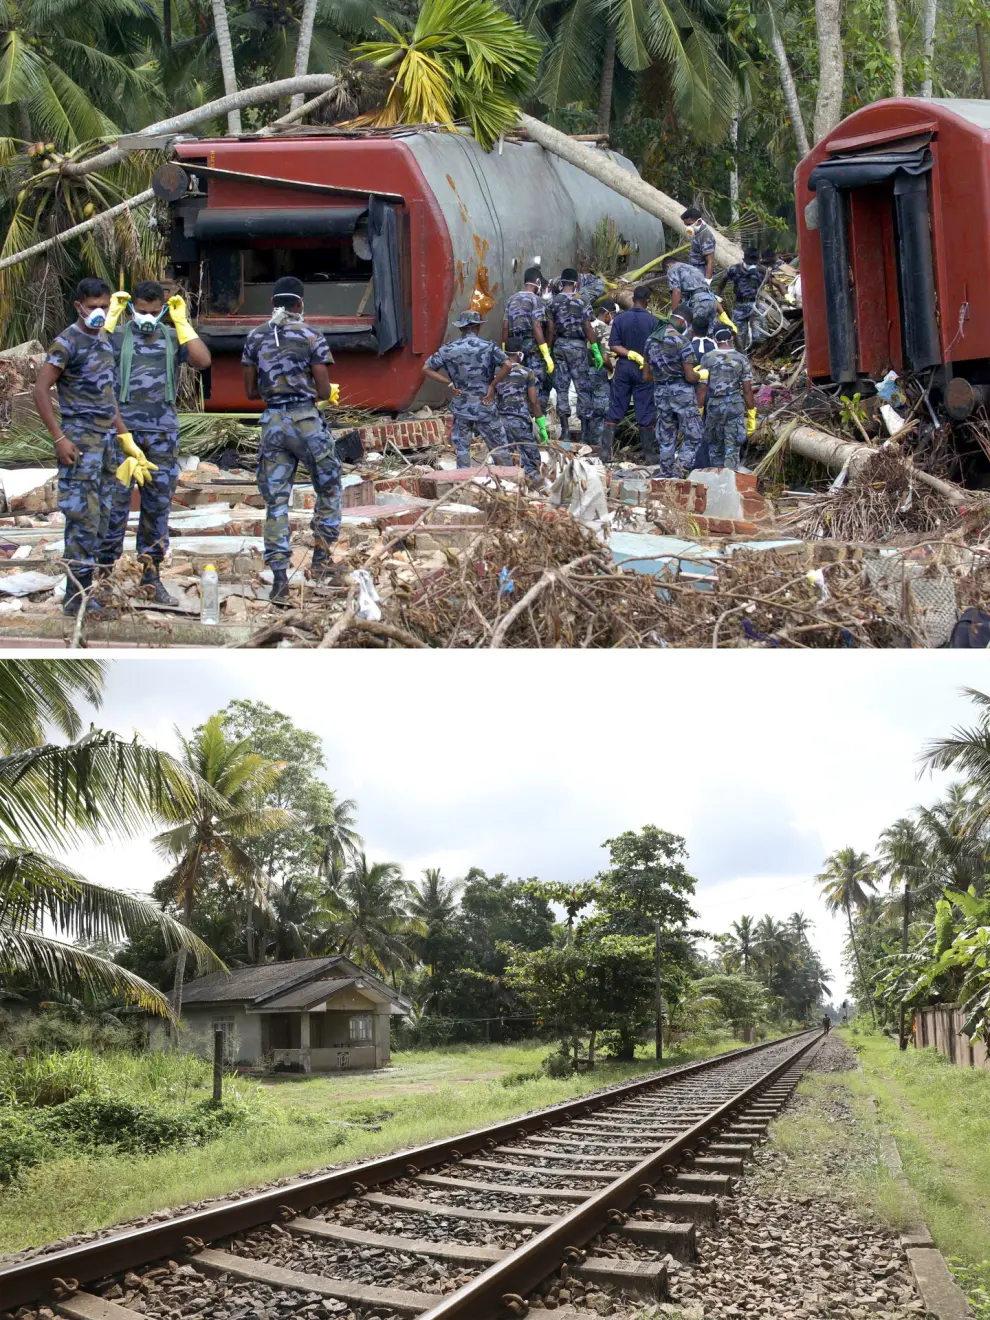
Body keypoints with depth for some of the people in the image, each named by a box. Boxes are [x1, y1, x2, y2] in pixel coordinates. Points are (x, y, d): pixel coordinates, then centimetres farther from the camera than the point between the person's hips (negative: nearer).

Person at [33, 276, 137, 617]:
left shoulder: (104, 339, 13)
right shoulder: (67, 342, -10)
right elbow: (40, 390, -13)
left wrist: (123, 435, 20)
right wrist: (59, 438, -17)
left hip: (106, 438, 8)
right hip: (81, 439, -8)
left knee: (100, 517, 10)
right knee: (83, 517, -9)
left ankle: (85, 589, 18)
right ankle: (77, 597, -3)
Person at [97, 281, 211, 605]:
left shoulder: (173, 336, 8)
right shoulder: (118, 335, 3)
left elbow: (203, 361, -9)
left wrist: (182, 322, -6)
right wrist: (111, 317, -12)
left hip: (163, 432, 2)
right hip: (122, 429, -2)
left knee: (158, 505, 7)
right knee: (115, 502, -4)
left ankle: (151, 575, 16)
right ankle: (104, 571, 4)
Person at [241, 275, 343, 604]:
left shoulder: (255, 337, 7)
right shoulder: (311, 336, -4)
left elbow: (250, 391, 9)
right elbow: (324, 391, -6)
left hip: (271, 422, 3)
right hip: (306, 419, -3)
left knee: (276, 500, 5)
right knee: (329, 488, 16)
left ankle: (279, 578, 1)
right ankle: (321, 556, 11)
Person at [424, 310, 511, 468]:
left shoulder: (448, 349, -1)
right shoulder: (489, 347, -8)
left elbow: (427, 369, 1)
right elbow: (507, 365, -22)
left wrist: (449, 383, 1)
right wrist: (492, 385, -10)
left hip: (461, 407, 2)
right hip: (484, 406, -2)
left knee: (462, 448, 11)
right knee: (499, 448, 8)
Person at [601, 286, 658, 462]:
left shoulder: (620, 319, -4)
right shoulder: (653, 321, -8)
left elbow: (613, 346, -8)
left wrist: (630, 354, -7)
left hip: (623, 367, 1)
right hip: (644, 369, -1)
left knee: (615, 410, 6)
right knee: (645, 412, 5)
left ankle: (605, 451, 3)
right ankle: (648, 452, 10)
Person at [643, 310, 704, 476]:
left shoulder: (651, 340, 8)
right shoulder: (682, 341, -13)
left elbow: (647, 376, 13)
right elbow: (690, 376, -13)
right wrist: (701, 375, 7)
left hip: (660, 392, 6)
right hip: (682, 392, -6)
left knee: (665, 439, 13)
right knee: (693, 436, 0)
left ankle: (666, 475, 16)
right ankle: (680, 471, -14)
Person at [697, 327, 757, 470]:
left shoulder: (707, 358, 0)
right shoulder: (742, 359, -1)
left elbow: (703, 388, -2)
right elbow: (747, 390, -1)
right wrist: (751, 414, 5)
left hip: (714, 405, 1)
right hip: (736, 405, -1)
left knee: (715, 446, 15)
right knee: (732, 448, 0)